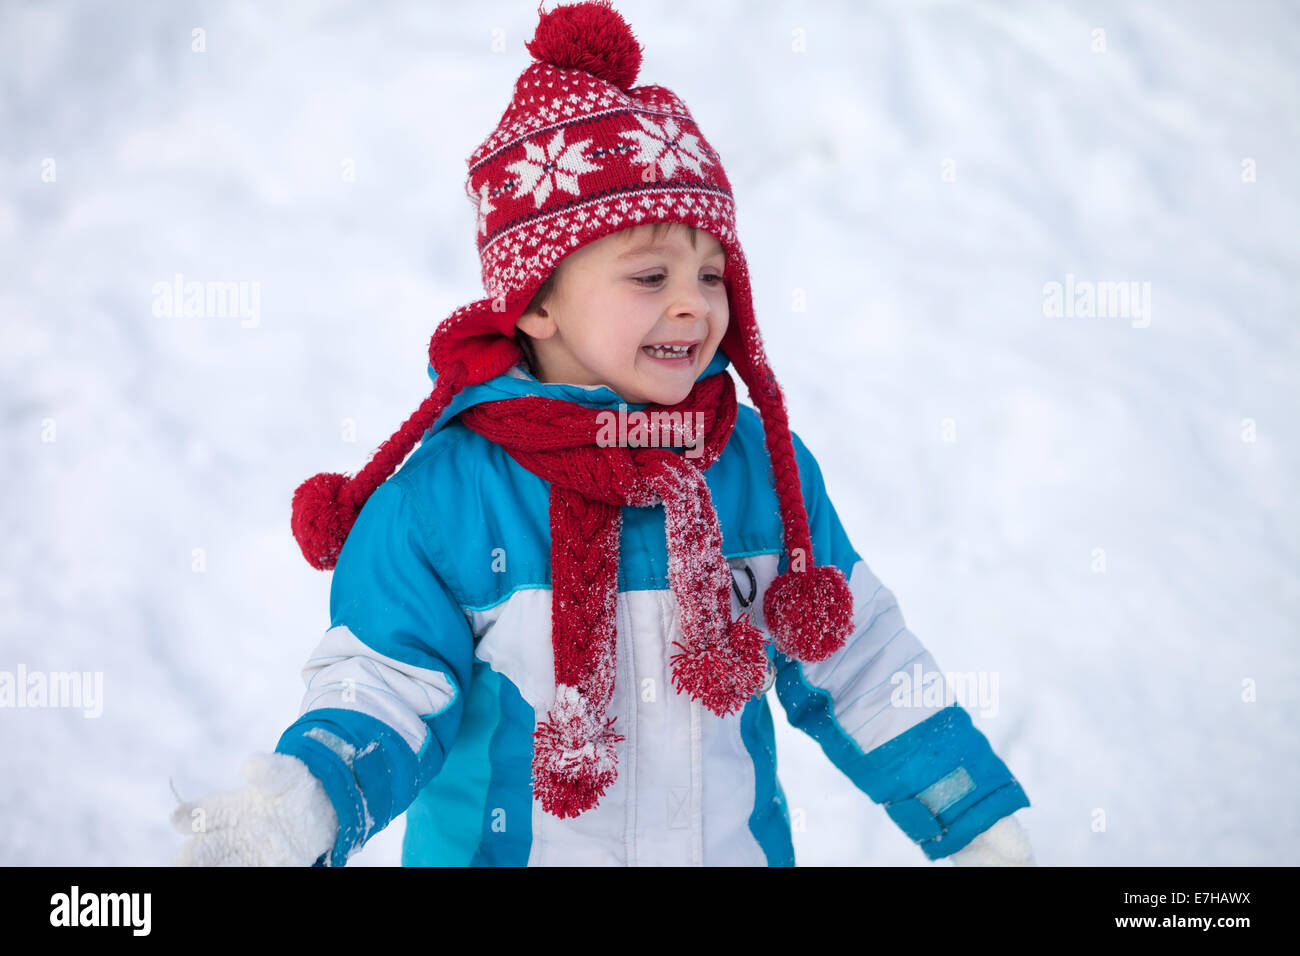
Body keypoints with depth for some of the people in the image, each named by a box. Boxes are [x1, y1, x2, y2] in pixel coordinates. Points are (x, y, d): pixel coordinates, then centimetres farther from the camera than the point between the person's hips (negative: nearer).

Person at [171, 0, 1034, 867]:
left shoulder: (766, 468, -6)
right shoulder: (439, 499, -17)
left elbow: (855, 666, 1)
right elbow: (390, 691, -12)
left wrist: (979, 824, 4)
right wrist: (302, 805, -32)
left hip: (738, 846, 3)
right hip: (503, 848, -2)